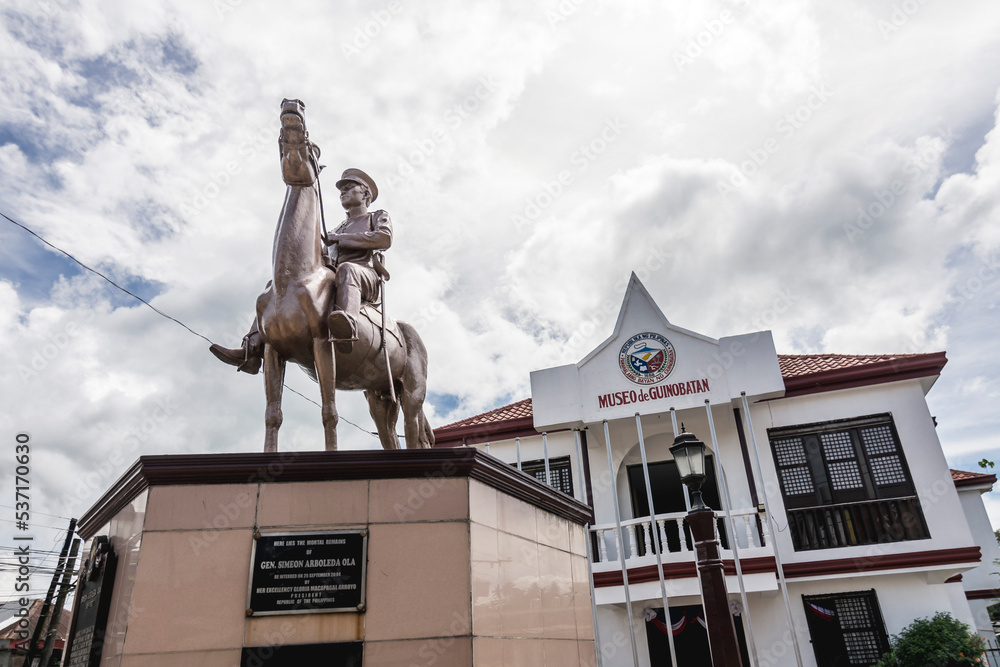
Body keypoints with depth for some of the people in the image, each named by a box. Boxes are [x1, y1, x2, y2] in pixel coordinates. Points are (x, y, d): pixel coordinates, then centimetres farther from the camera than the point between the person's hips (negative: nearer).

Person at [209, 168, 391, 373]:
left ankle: (348, 327, -70)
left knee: (346, 270, -42)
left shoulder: (379, 217, 20)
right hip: (331, 280, 6)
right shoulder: (339, 228, 37)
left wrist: (339, 238, -4)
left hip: (366, 276, -6)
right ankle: (251, 350, -23)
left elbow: (385, 238, -5)